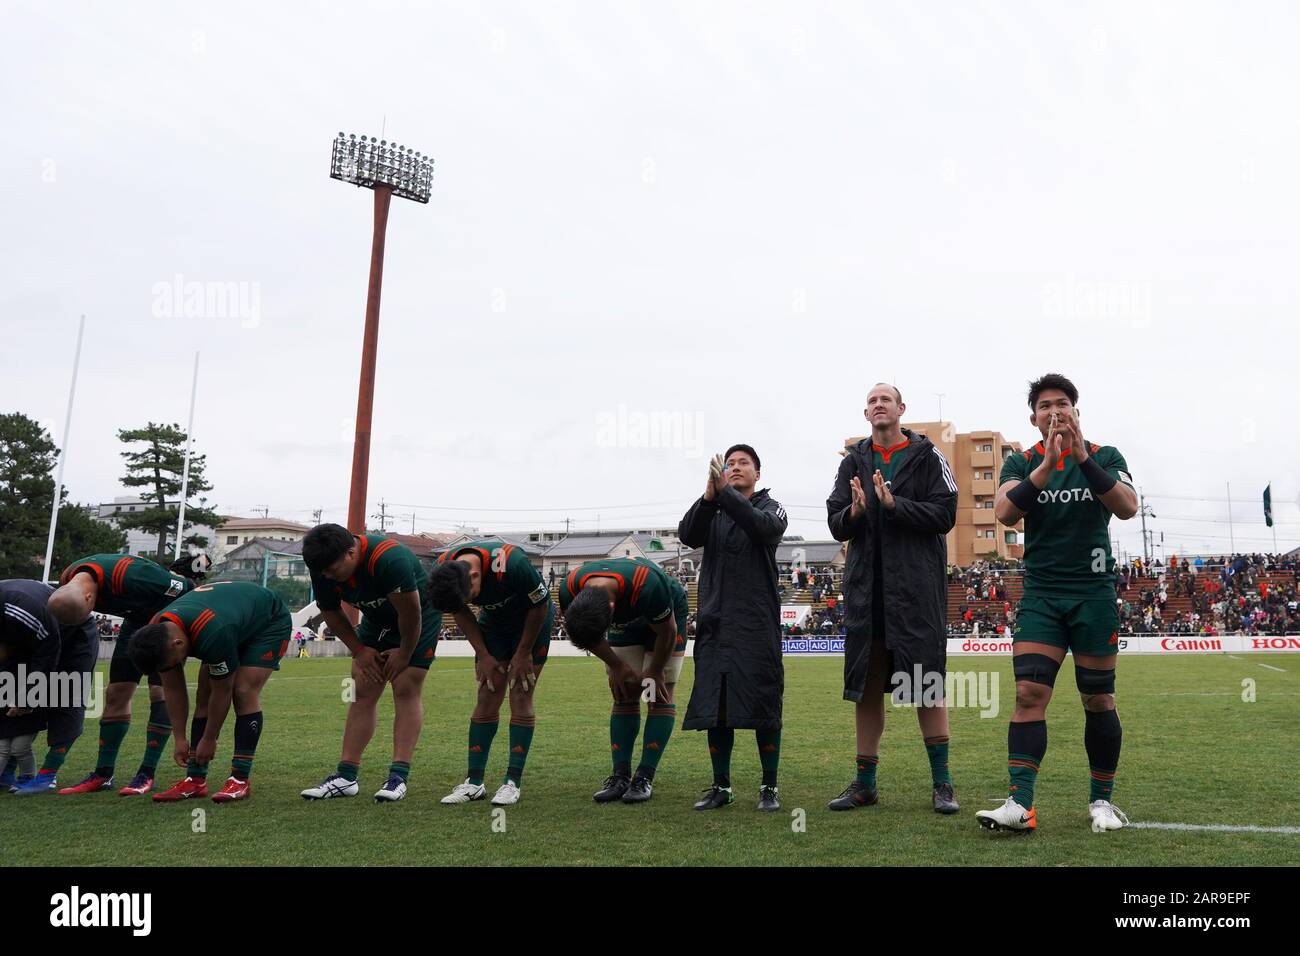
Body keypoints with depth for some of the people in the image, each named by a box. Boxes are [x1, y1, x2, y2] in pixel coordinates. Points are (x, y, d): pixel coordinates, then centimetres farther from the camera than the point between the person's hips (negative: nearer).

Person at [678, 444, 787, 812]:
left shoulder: (771, 507, 8)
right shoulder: (711, 511, 15)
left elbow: (765, 527, -16)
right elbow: (687, 535, -5)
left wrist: (725, 492, -24)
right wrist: (708, 497, -21)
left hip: (756, 623, -3)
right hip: (714, 621, 3)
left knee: (763, 705, -1)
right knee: (714, 706, 5)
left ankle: (769, 788, 10)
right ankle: (721, 786, 16)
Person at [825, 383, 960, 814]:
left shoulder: (926, 456, 3)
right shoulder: (853, 461, 13)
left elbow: (945, 514, -7)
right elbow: (835, 525, 8)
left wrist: (894, 504, -18)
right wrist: (853, 512, -13)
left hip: (917, 588, -3)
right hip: (866, 588, 4)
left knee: (927, 686, -1)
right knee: (866, 687, 7)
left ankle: (941, 782, 9)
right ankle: (865, 782, 16)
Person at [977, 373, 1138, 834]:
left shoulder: (1105, 457, 2)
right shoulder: (1021, 463, 4)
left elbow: (1127, 507, -15)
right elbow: (1004, 512, -14)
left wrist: (1082, 458, -25)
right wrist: (1047, 464, -24)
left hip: (1094, 593, 0)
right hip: (1041, 596, 0)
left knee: (1098, 700, 6)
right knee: (1029, 694, -11)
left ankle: (1101, 800, 21)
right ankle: (1020, 804, -12)